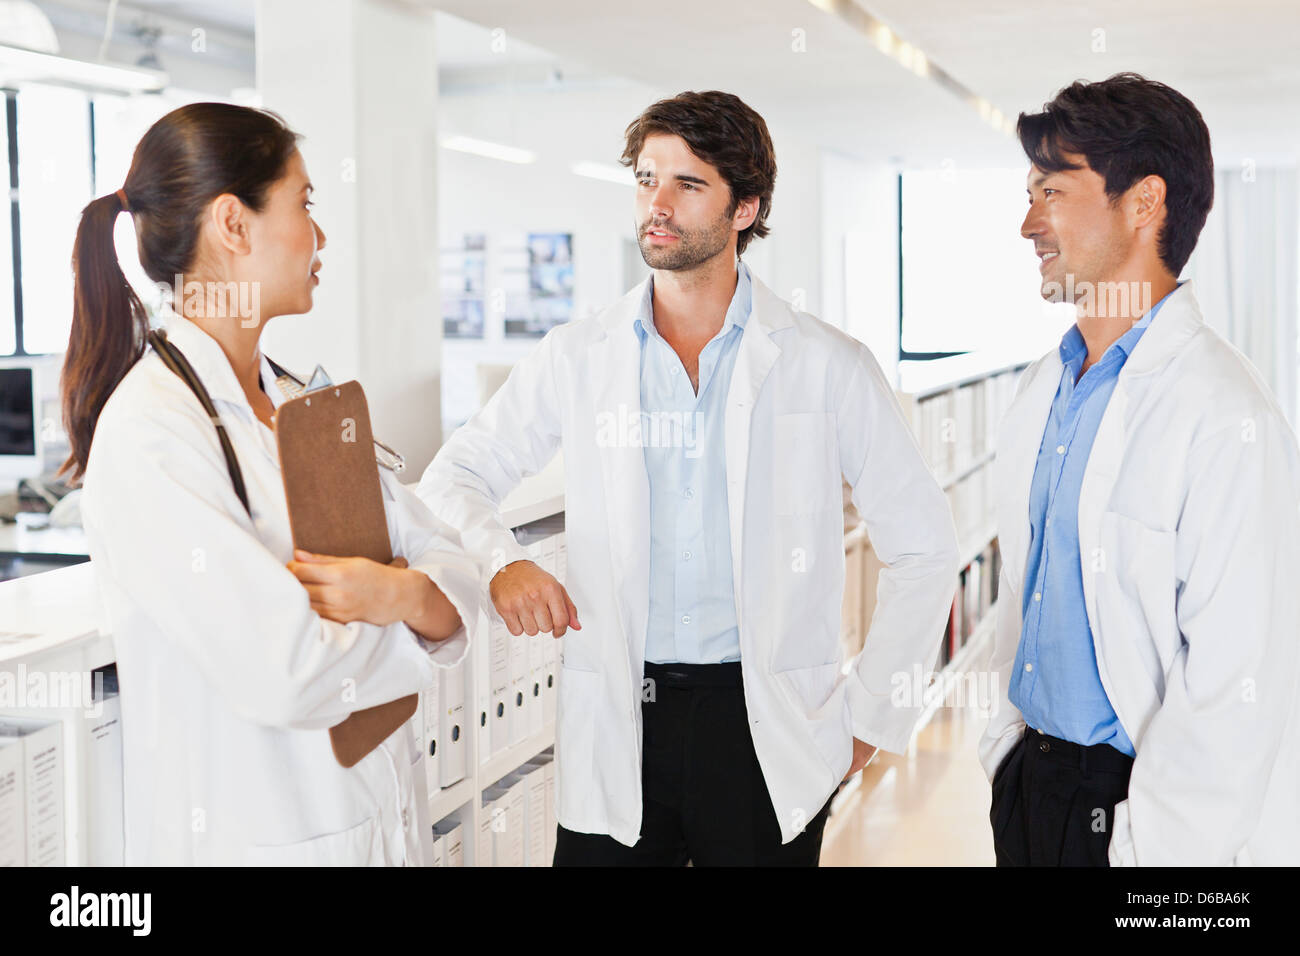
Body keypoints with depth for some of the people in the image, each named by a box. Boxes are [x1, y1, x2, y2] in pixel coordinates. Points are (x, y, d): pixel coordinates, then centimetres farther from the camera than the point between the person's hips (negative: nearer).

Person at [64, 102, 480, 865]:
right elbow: (288, 675, -25)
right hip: (252, 836, -8)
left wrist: (402, 594, -19)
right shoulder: (149, 436, -20)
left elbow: (452, 565, 2)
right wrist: (411, 624, -8)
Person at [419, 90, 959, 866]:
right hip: (616, 726, 2)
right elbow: (455, 480, 11)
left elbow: (925, 546, 4)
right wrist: (500, 563, -11)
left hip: (767, 729, -1)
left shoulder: (826, 366, 0)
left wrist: (868, 714, 1)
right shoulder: (576, 358, 5)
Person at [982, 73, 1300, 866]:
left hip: (1130, 804, -7)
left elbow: (1235, 689, -22)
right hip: (1029, 779, 7)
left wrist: (1151, 846, -19)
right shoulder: (1044, 392, 6)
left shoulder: (1227, 417, -21)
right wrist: (1008, 741, 11)